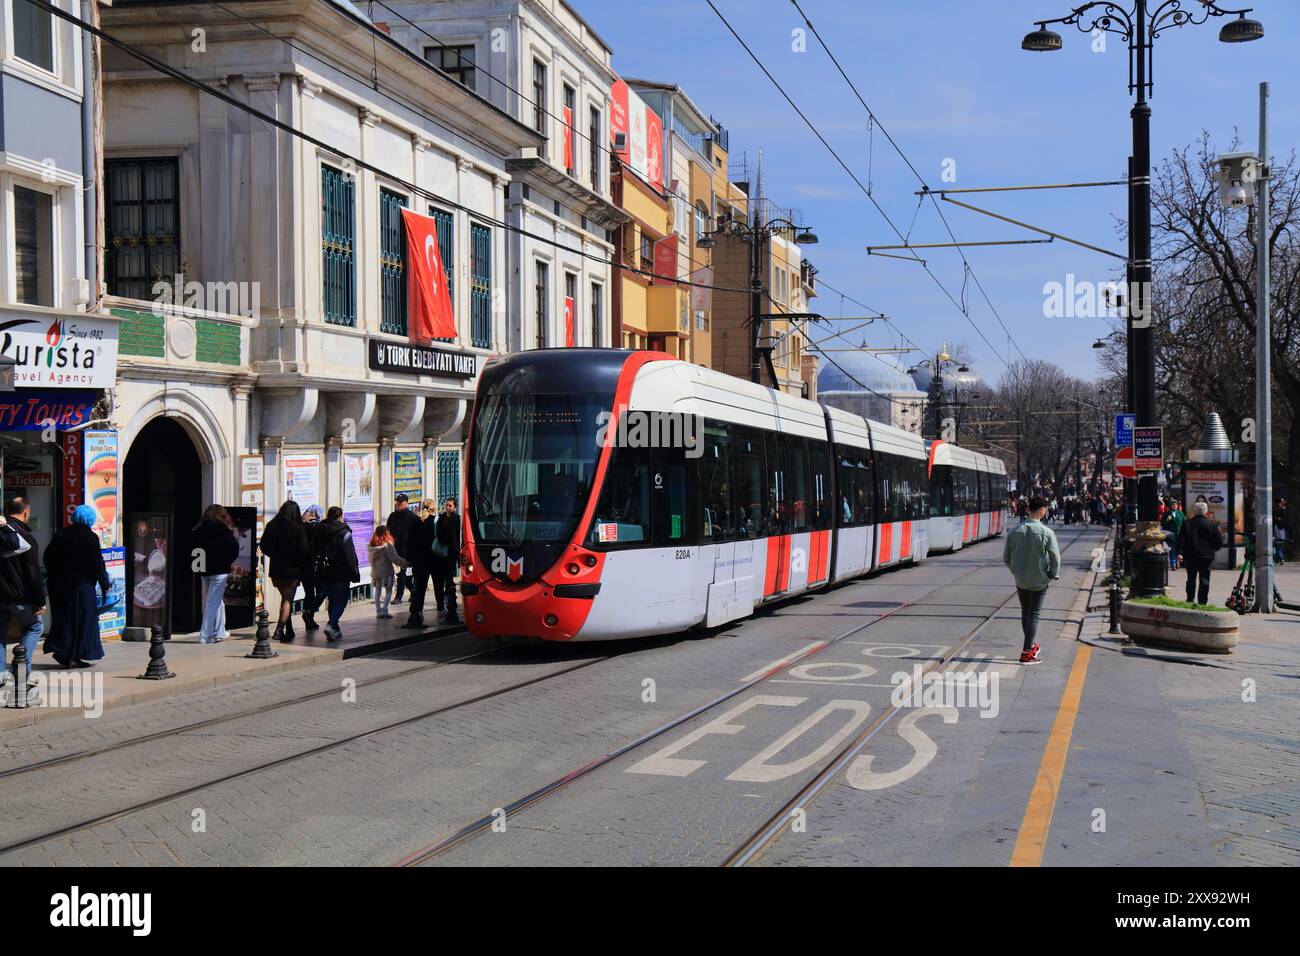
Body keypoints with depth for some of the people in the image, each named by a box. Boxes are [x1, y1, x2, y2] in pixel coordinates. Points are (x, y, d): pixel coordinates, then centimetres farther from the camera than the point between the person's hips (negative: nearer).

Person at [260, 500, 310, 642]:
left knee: (285, 598, 18)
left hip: (276, 569, 4)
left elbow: (264, 547, 7)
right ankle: (280, 629, -13)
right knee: (288, 599, 1)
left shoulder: (271, 526, 0)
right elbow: (304, 550, -12)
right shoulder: (298, 527, -13)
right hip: (292, 569, -4)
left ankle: (289, 631, 21)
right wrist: (303, 562, 6)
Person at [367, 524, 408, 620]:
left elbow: (371, 560, 5)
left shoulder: (370, 546, -1)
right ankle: (384, 611, -3)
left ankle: (378, 612, 14)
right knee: (388, 591, 5)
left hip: (375, 572, 5)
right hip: (387, 572, -5)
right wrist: (407, 564, -11)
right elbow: (395, 558, -18)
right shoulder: (388, 545, -17)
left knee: (377, 591, 14)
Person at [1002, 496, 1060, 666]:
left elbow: (1006, 558, 2)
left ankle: (1030, 645, 32)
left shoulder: (1015, 531, -5)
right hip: (1039, 581, -3)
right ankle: (1027, 653, -1)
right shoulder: (1047, 533, -16)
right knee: (1034, 615, 3)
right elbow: (1055, 558, -15)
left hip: (1020, 581, 3)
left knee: (1025, 613, 19)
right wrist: (1054, 574, 4)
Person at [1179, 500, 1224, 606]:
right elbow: (1219, 542, -4)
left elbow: (1181, 541, -5)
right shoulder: (1211, 525, -6)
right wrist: (1213, 549, 14)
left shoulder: (1187, 524, -3)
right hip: (1206, 556, -1)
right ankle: (1202, 602, 2)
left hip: (1190, 557, 1)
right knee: (1204, 580, 3)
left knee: (1191, 578, 15)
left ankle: (1190, 599, 15)